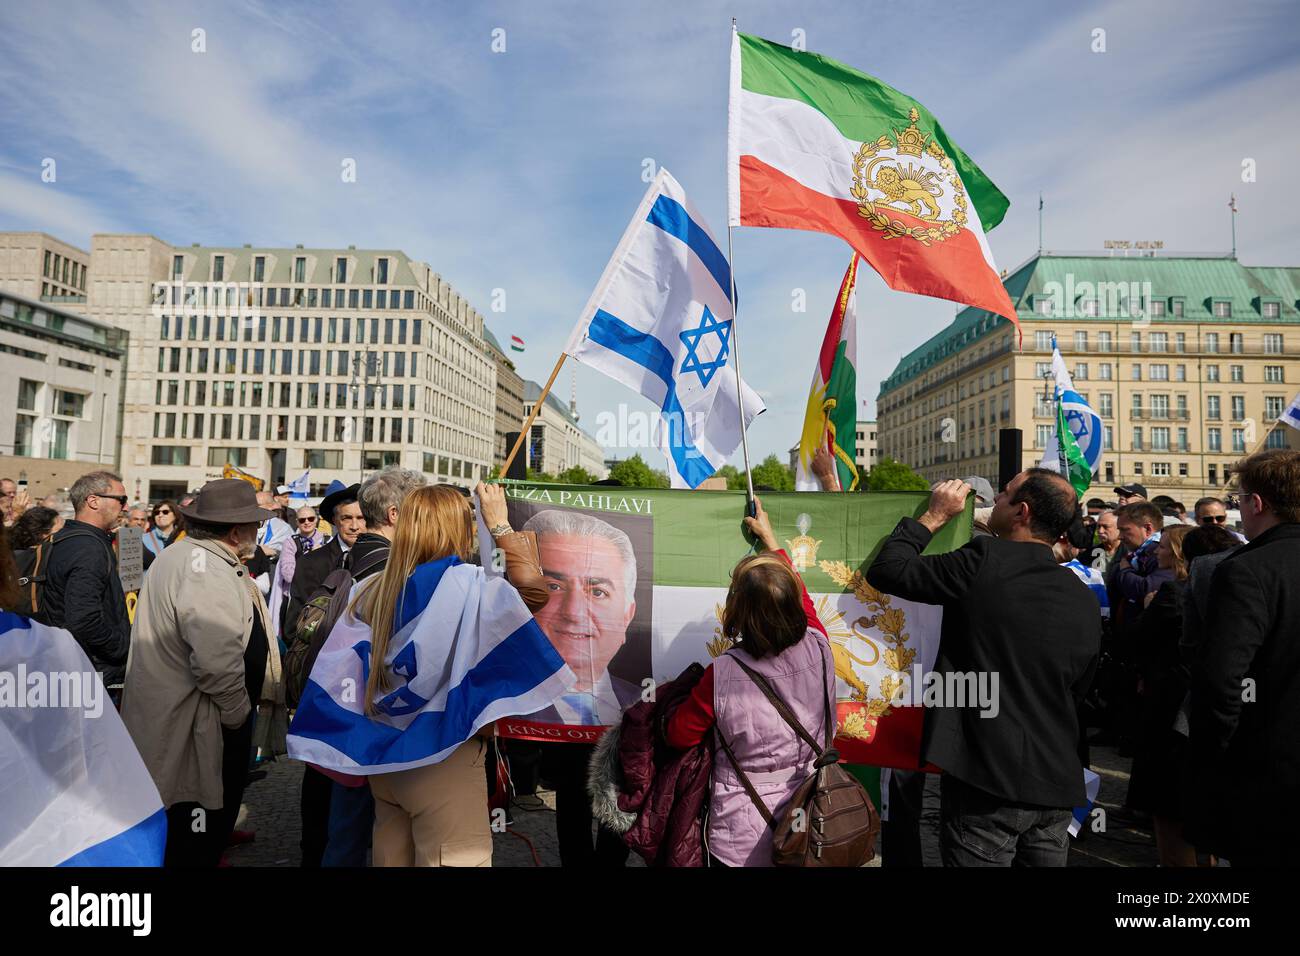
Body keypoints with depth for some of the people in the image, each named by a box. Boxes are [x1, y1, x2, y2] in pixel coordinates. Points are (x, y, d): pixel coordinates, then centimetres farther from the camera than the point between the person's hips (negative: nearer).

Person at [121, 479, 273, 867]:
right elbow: (218, 660, -34)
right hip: (197, 729, -11)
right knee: (194, 847, 6)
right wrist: (238, 713, -19)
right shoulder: (208, 570, -26)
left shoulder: (180, 555, 9)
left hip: (167, 715, 11)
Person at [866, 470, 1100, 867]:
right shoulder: (1085, 600, 4)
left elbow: (885, 570, -11)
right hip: (1056, 787, 7)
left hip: (986, 783, -6)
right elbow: (1077, 691, 15)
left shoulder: (985, 563, -16)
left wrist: (935, 515, 0)